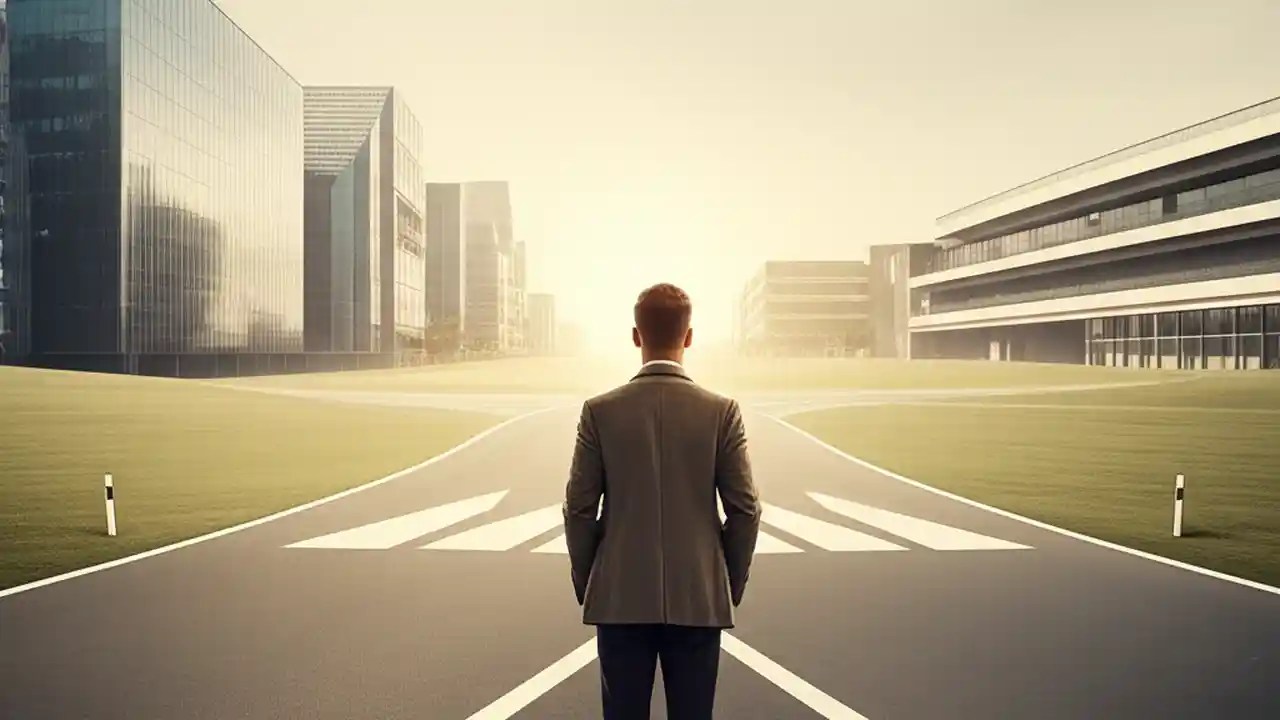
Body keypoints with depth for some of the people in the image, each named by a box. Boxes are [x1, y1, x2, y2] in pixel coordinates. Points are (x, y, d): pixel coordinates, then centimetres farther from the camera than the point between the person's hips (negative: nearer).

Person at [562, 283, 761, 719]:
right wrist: (731, 584, 11)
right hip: (698, 599, 0)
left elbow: (579, 510, -3)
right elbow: (745, 510, -4)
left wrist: (585, 584, 11)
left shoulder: (600, 411, -6)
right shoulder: (722, 412, -6)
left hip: (620, 599, 0)